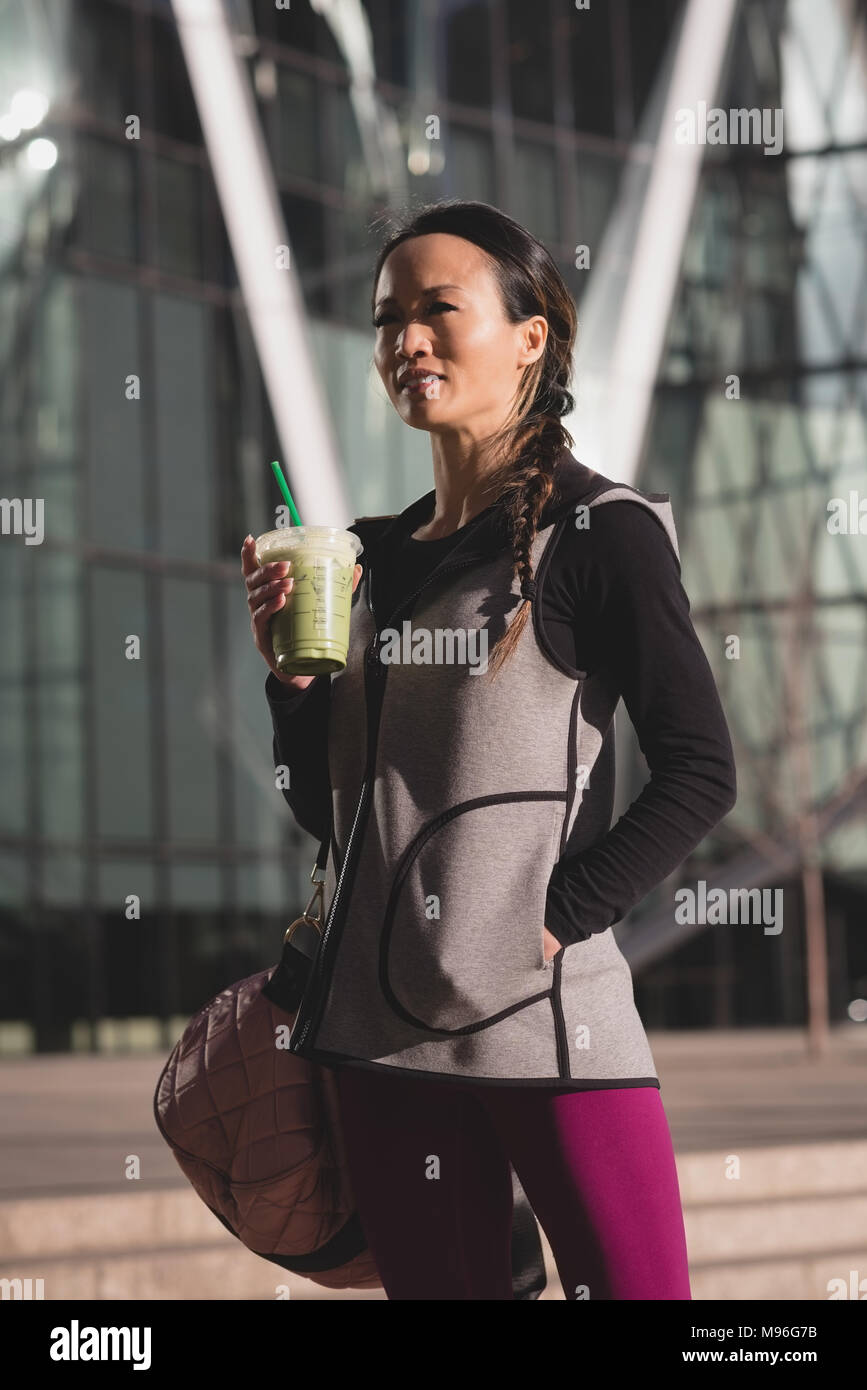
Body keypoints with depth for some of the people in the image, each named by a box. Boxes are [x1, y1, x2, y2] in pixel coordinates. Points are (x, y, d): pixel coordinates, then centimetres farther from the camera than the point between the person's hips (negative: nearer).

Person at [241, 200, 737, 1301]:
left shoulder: (600, 530, -2)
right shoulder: (378, 558, 15)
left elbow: (700, 772, -6)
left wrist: (563, 916, -12)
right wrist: (290, 674, 1)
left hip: (545, 1013, -6)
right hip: (384, 1021, 6)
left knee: (631, 1287, -8)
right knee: (436, 1289, 11)